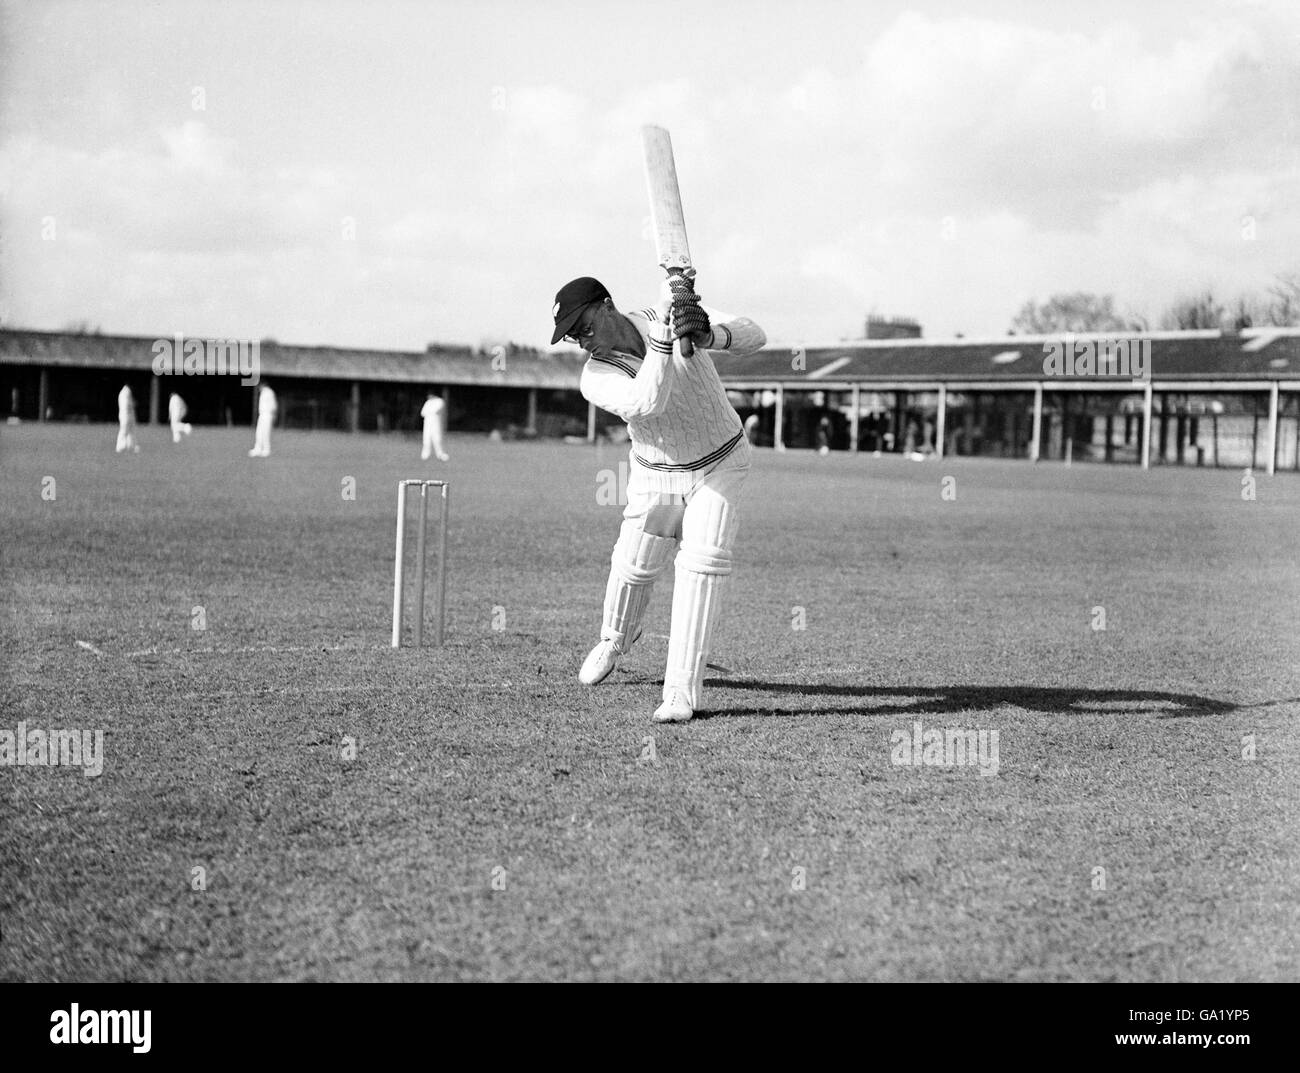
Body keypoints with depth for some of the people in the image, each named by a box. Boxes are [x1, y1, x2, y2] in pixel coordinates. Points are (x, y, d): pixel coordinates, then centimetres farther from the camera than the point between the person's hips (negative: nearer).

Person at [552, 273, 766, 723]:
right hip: (656, 475, 2)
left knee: (702, 564, -16)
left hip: (721, 463, -1)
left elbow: (754, 336, -33)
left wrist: (706, 334, -53)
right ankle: (616, 639, 41)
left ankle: (682, 690, -14)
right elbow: (647, 402, -40)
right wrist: (664, 334, -49)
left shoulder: (684, 309, -20)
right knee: (634, 566, 5)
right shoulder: (595, 378, -21)